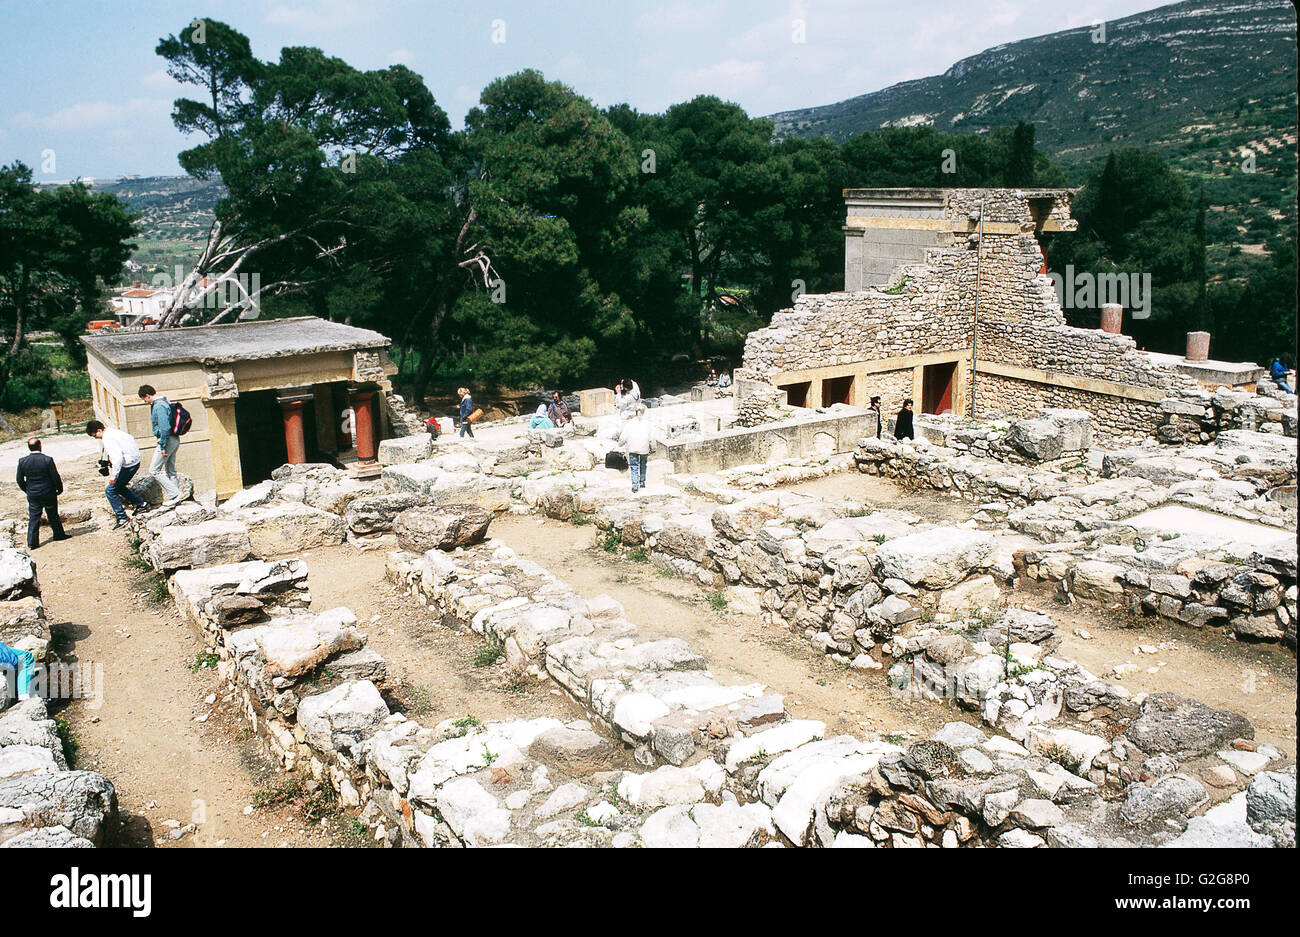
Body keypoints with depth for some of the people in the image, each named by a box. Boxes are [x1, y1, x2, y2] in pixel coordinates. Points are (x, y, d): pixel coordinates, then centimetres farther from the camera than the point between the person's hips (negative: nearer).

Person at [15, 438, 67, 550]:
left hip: (32, 495, 2)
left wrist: (28, 490, 17)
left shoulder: (22, 461, -7)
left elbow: (20, 480, 2)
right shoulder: (47, 460, -17)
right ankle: (58, 534, 27)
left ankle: (32, 542, 7)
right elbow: (56, 478, -12)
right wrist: (59, 489, 4)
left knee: (33, 518, 8)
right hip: (48, 494, -2)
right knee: (53, 516, 13)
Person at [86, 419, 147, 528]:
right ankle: (141, 503, 27)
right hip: (135, 461, 10)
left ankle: (121, 517, -1)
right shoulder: (112, 431, 11)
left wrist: (114, 475, -25)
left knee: (110, 489, -3)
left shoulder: (107, 439, -18)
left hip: (129, 464, -10)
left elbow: (118, 457, -28)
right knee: (119, 486, 24)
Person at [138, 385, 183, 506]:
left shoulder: (159, 406, -18)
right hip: (174, 440, 10)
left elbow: (164, 428, -24)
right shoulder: (166, 402, 13)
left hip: (168, 440, -10)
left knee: (154, 470, -3)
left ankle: (174, 495, -6)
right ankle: (176, 498, 17)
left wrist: (163, 447, -20)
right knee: (170, 470, 14)